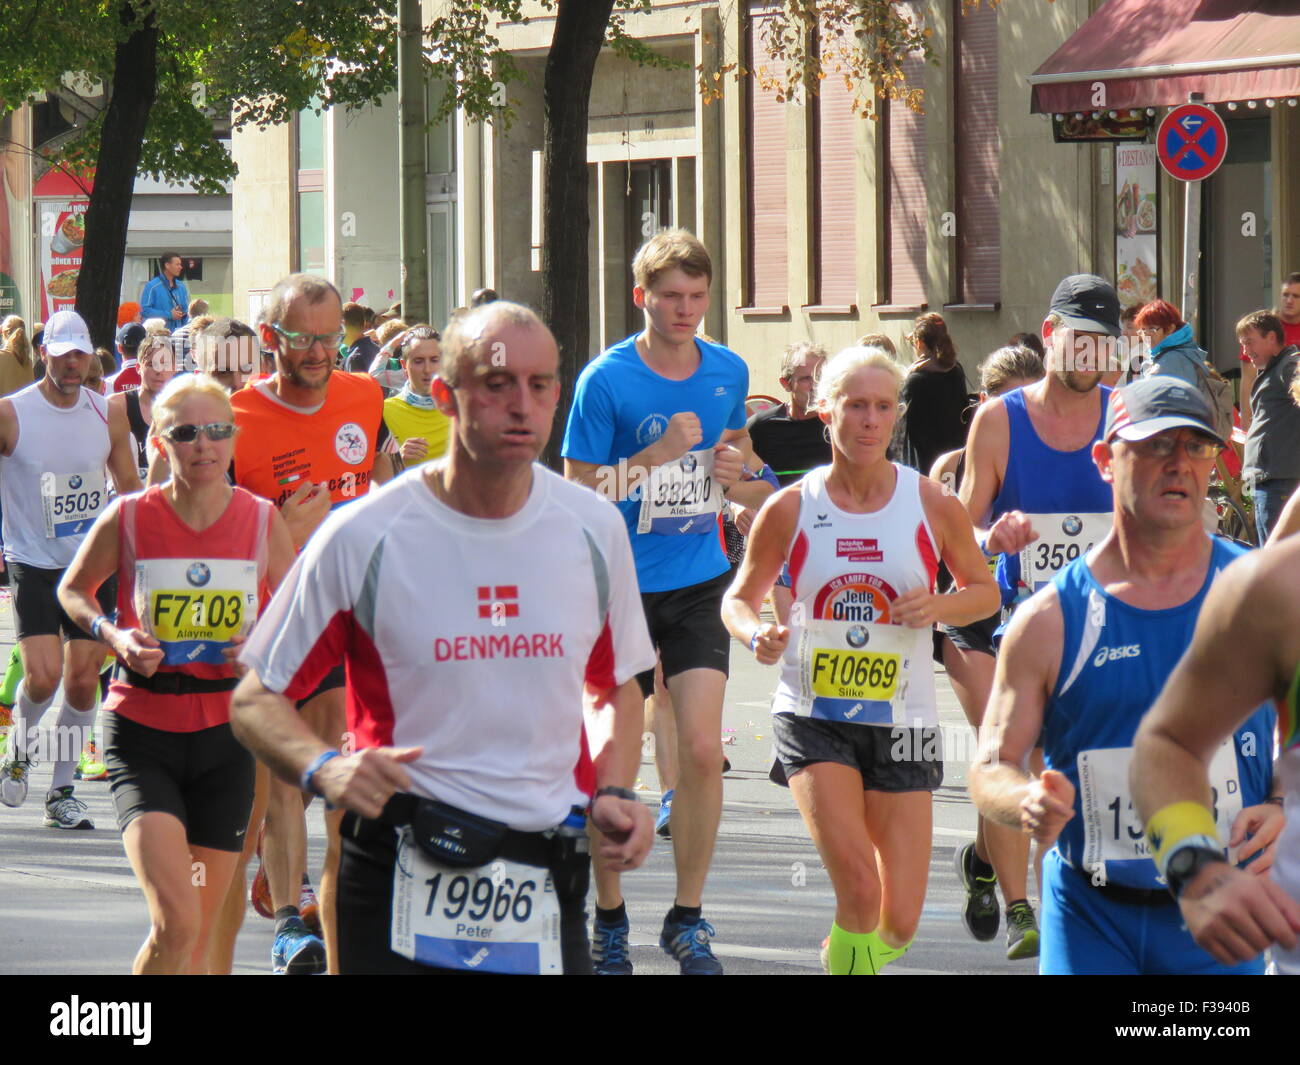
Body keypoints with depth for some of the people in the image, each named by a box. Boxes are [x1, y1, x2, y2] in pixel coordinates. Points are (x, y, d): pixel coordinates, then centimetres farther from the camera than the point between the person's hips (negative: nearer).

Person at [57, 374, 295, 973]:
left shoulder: (263, 523, -2)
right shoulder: (128, 520, -6)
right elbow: (73, 590, 12)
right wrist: (111, 634, -8)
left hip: (225, 734, 3)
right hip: (142, 731, -3)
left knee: (199, 936, 9)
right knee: (175, 921, -20)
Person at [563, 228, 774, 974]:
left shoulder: (729, 373, 4)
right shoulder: (607, 380, -10)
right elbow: (578, 493, -10)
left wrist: (737, 478, -3)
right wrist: (657, 454, -21)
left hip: (700, 583, 3)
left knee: (702, 749, -9)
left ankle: (688, 918, 4)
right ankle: (609, 920, 18)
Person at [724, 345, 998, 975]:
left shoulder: (933, 507, -1)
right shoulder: (790, 509, -2)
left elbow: (985, 590, 11)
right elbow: (739, 598, 10)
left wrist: (939, 606, -11)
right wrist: (757, 635, -13)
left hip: (901, 719, 1)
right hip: (813, 716, -1)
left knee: (898, 924, 2)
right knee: (858, 884, -24)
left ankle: (847, 951, 35)